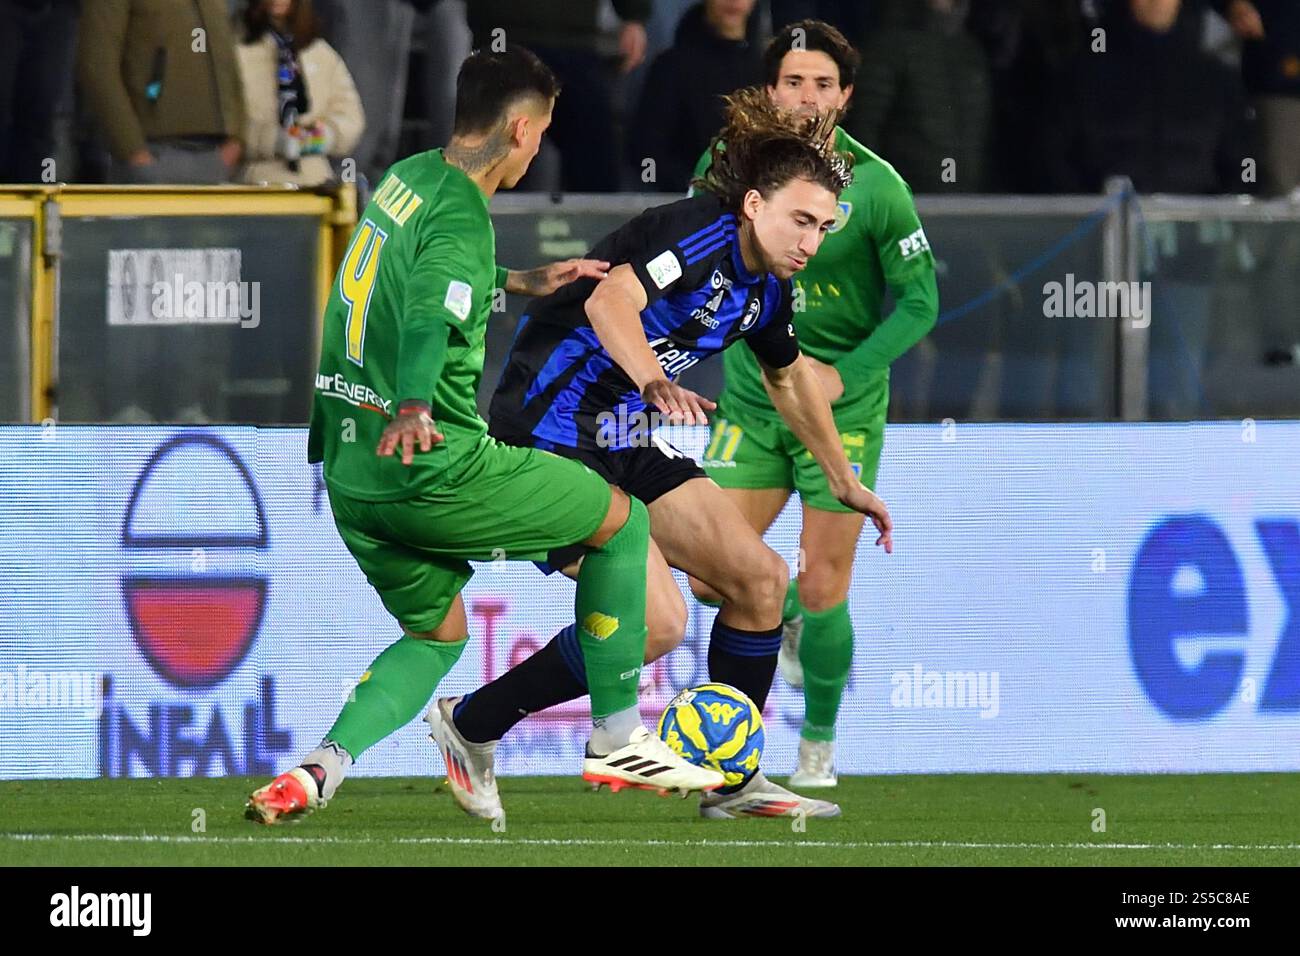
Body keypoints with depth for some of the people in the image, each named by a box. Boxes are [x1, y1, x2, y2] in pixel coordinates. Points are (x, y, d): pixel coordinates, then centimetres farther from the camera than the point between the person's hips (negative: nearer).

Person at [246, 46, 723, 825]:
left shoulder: (406, 179, 12)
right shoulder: (460, 214, -16)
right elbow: (430, 317, -36)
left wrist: (521, 284, 43)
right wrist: (413, 410, -52)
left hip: (351, 469, 9)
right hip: (430, 469, -9)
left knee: (437, 636, 22)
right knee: (623, 521, 7)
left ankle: (318, 771, -3)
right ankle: (617, 743, 11)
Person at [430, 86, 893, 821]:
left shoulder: (767, 289, 9)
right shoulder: (704, 233, -19)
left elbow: (792, 378, 30)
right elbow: (609, 300, -36)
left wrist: (844, 481, 39)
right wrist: (656, 382, -53)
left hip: (628, 444, 10)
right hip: (550, 432, -10)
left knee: (760, 578, 5)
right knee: (656, 622, -19)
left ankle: (734, 781, 17)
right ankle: (469, 725, -2)